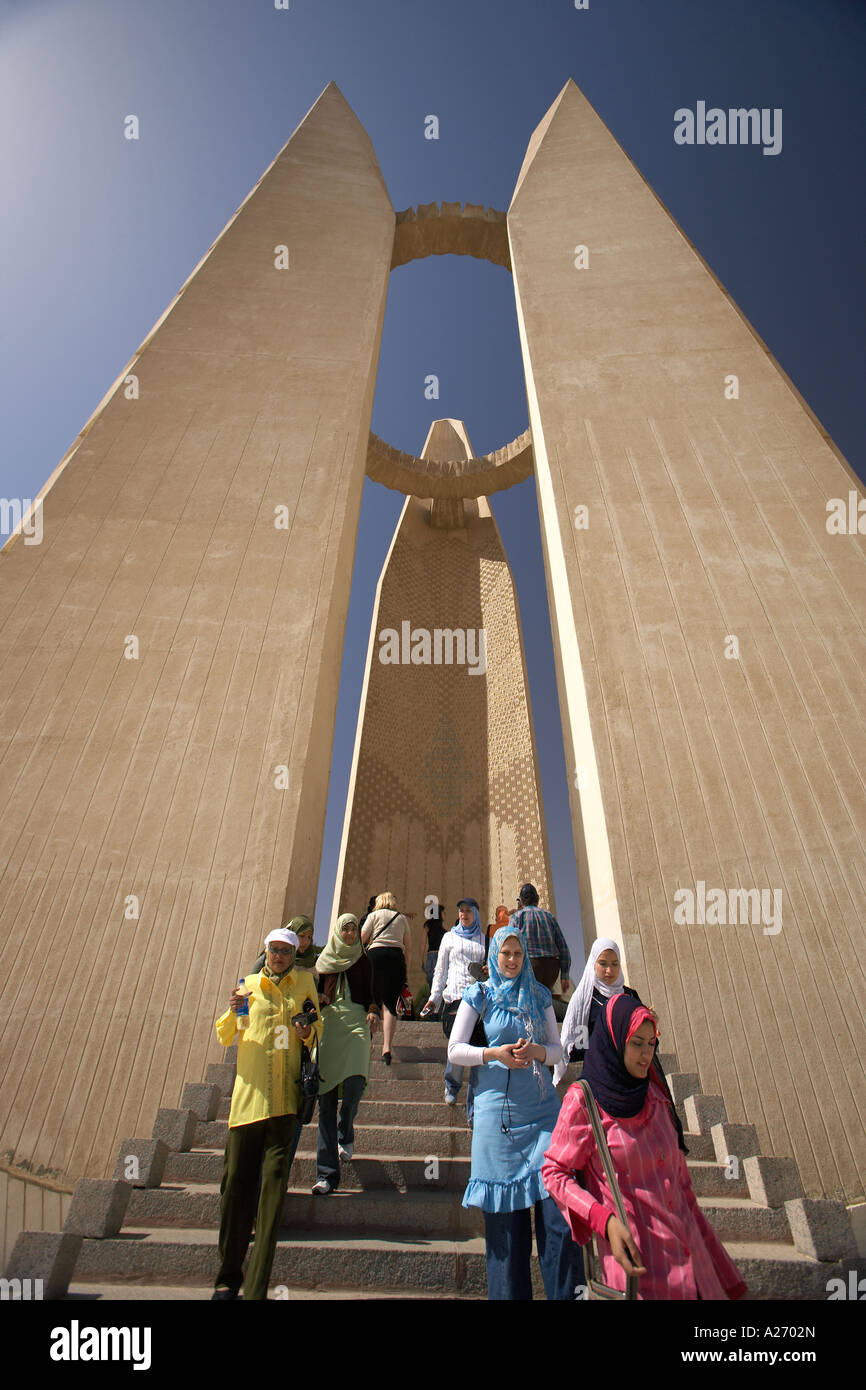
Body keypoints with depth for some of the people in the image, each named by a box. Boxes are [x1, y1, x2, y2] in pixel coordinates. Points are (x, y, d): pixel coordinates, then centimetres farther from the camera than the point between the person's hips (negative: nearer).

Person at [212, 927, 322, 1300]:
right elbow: (223, 1038, 11)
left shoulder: (304, 981, 8)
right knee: (237, 1182, 5)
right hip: (249, 1091, 1)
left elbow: (317, 1027, 17)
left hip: (286, 1096, -1)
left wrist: (308, 1033, -6)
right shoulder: (249, 984, 9)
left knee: (273, 1182, -4)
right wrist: (233, 1011, -9)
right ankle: (228, 1276, 25)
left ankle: (256, 1287, 7)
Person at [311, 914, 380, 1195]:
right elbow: (316, 992, 19)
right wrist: (318, 1001, -3)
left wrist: (373, 1012, -5)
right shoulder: (323, 960, 17)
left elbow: (370, 995, 14)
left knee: (355, 1082, -20)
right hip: (328, 1022, 1)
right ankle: (326, 1174, -1)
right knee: (326, 1097, -5)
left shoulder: (363, 961, 16)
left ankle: (345, 1135, 11)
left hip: (355, 1021, -1)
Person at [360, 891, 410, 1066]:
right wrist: (406, 970, 19)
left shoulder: (374, 915, 10)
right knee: (390, 1003, 0)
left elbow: (362, 938, 3)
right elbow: (407, 946, 15)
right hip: (397, 957, 1)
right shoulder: (402, 918, 18)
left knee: (372, 1001, 10)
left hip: (376, 955, -1)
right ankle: (387, 1047, -10)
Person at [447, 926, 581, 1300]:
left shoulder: (539, 995, 9)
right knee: (505, 1216, 5)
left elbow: (557, 1050, 10)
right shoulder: (479, 996, 1)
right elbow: (454, 1050, -1)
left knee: (558, 1205, -5)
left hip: (542, 1108, 2)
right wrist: (494, 1053, -16)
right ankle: (508, 1292, 22)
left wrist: (536, 1051, -11)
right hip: (498, 1110, -2)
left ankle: (565, 1293, 10)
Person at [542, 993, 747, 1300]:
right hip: (634, 1249, -5)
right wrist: (606, 1221, -23)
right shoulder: (583, 1100, -17)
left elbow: (675, 1163, 13)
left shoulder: (653, 1093, 2)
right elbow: (554, 1172, -12)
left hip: (685, 1246, 6)